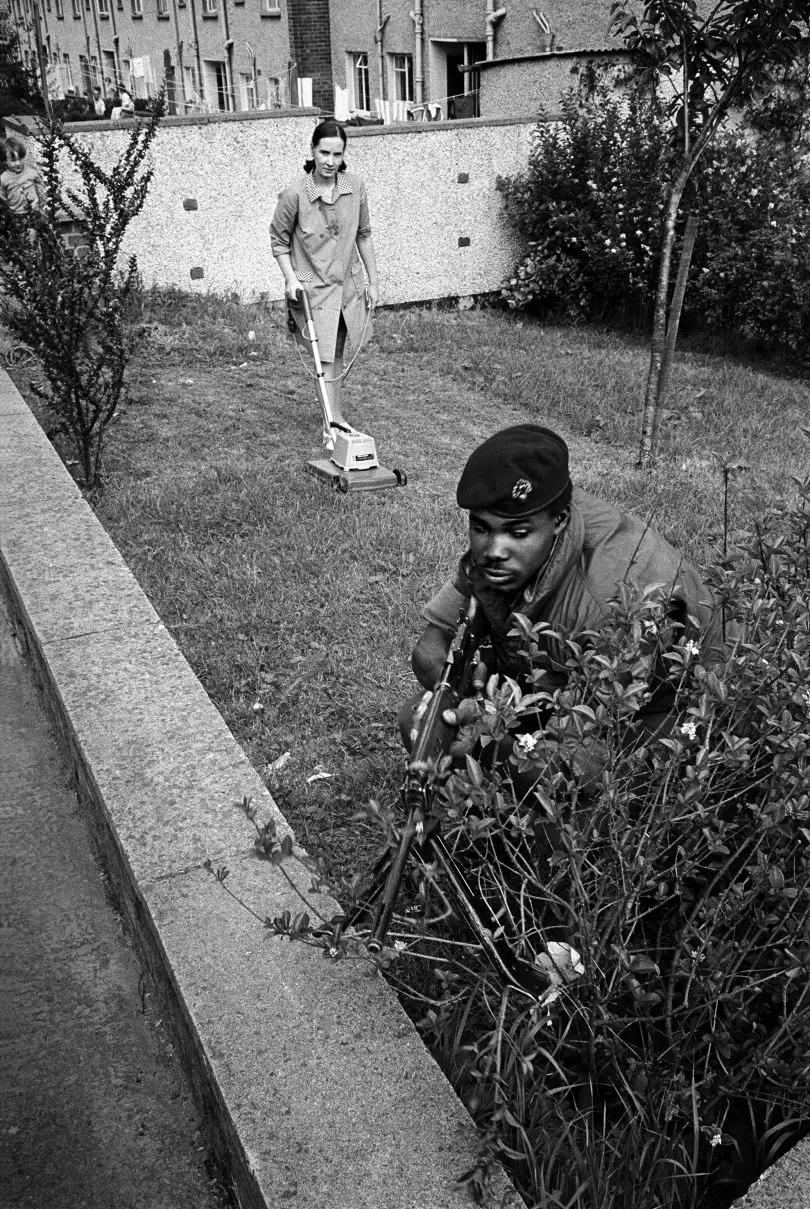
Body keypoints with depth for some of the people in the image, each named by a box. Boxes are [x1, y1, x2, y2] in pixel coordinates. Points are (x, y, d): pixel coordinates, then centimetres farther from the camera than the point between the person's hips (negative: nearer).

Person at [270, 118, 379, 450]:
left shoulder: (355, 187, -3)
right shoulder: (294, 194, -14)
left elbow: (364, 236, 9)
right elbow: (278, 240, -2)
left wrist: (373, 281, 10)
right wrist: (291, 278, -14)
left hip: (349, 283, 4)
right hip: (314, 286, -4)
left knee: (337, 355, 15)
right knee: (326, 358, -8)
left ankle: (333, 420, 30)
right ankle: (335, 423, -2)